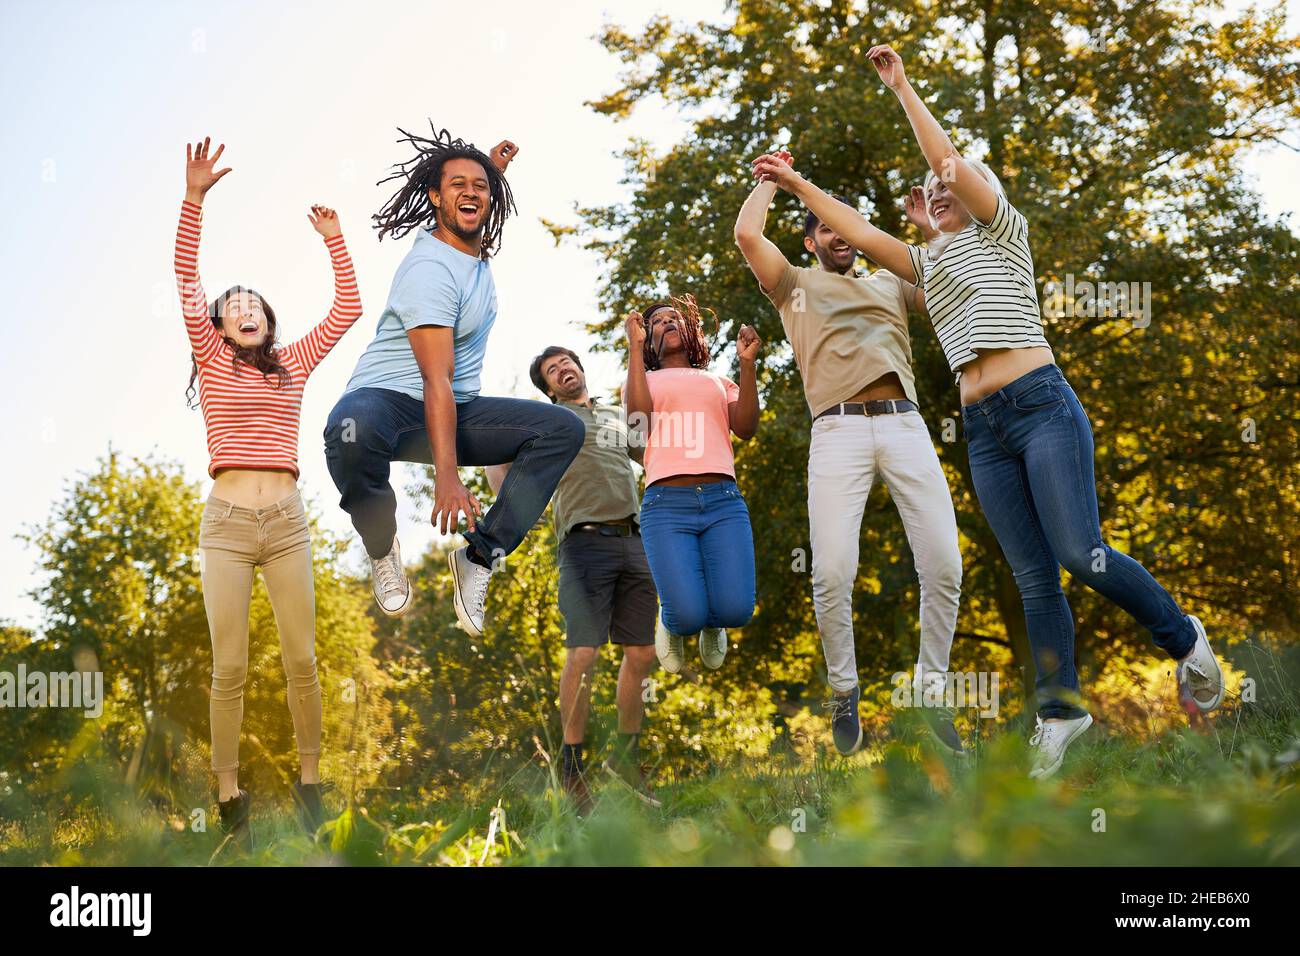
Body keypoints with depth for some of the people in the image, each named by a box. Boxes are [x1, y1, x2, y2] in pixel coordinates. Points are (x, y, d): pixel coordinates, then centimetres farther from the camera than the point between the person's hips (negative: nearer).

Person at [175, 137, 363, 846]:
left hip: (286, 521, 2)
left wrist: (334, 240, 9)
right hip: (226, 522, -2)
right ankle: (230, 796, 3)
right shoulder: (211, 361, 10)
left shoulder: (294, 363, 16)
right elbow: (186, 282, 0)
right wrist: (194, 198, -10)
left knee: (302, 660, 1)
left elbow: (348, 310, 13)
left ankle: (310, 782, 11)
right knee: (229, 666, -3)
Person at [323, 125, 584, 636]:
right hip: (389, 401, -8)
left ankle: (480, 554, -14)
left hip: (453, 411, 9)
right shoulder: (430, 271, -20)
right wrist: (446, 478, -35)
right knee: (353, 432, -45)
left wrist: (494, 166, 21)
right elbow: (436, 381, -28)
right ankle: (382, 547, -15)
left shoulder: (476, 246, 8)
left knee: (563, 428, -10)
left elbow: (473, 214, 39)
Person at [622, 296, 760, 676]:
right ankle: (672, 624, 18)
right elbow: (638, 421, -3)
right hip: (666, 504, -2)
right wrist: (635, 346, -1)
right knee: (689, 615, -21)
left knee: (735, 610, -19)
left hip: (723, 501, 2)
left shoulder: (719, 382, 26)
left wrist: (747, 362, 2)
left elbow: (746, 428, 8)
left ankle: (711, 626, 19)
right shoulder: (643, 381, 21)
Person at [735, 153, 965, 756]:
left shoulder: (890, 284, 30)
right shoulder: (795, 284, 20)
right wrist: (774, 178, 19)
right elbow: (747, 233, 5)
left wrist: (931, 233, 23)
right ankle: (843, 690, 6)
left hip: (905, 423, 3)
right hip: (839, 430, -3)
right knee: (832, 572, -16)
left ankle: (931, 690, 7)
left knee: (943, 566, -10)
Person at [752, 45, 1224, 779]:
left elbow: (952, 159, -2)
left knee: (1082, 556, -16)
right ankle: (1061, 706, 4)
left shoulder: (1003, 232, 9)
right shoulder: (928, 264, 25)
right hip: (983, 429, 6)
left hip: (1042, 406, -5)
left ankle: (1184, 637, 5)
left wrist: (902, 87, 2)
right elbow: (860, 234, 21)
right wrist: (797, 184, 18)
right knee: (1034, 576, 1)